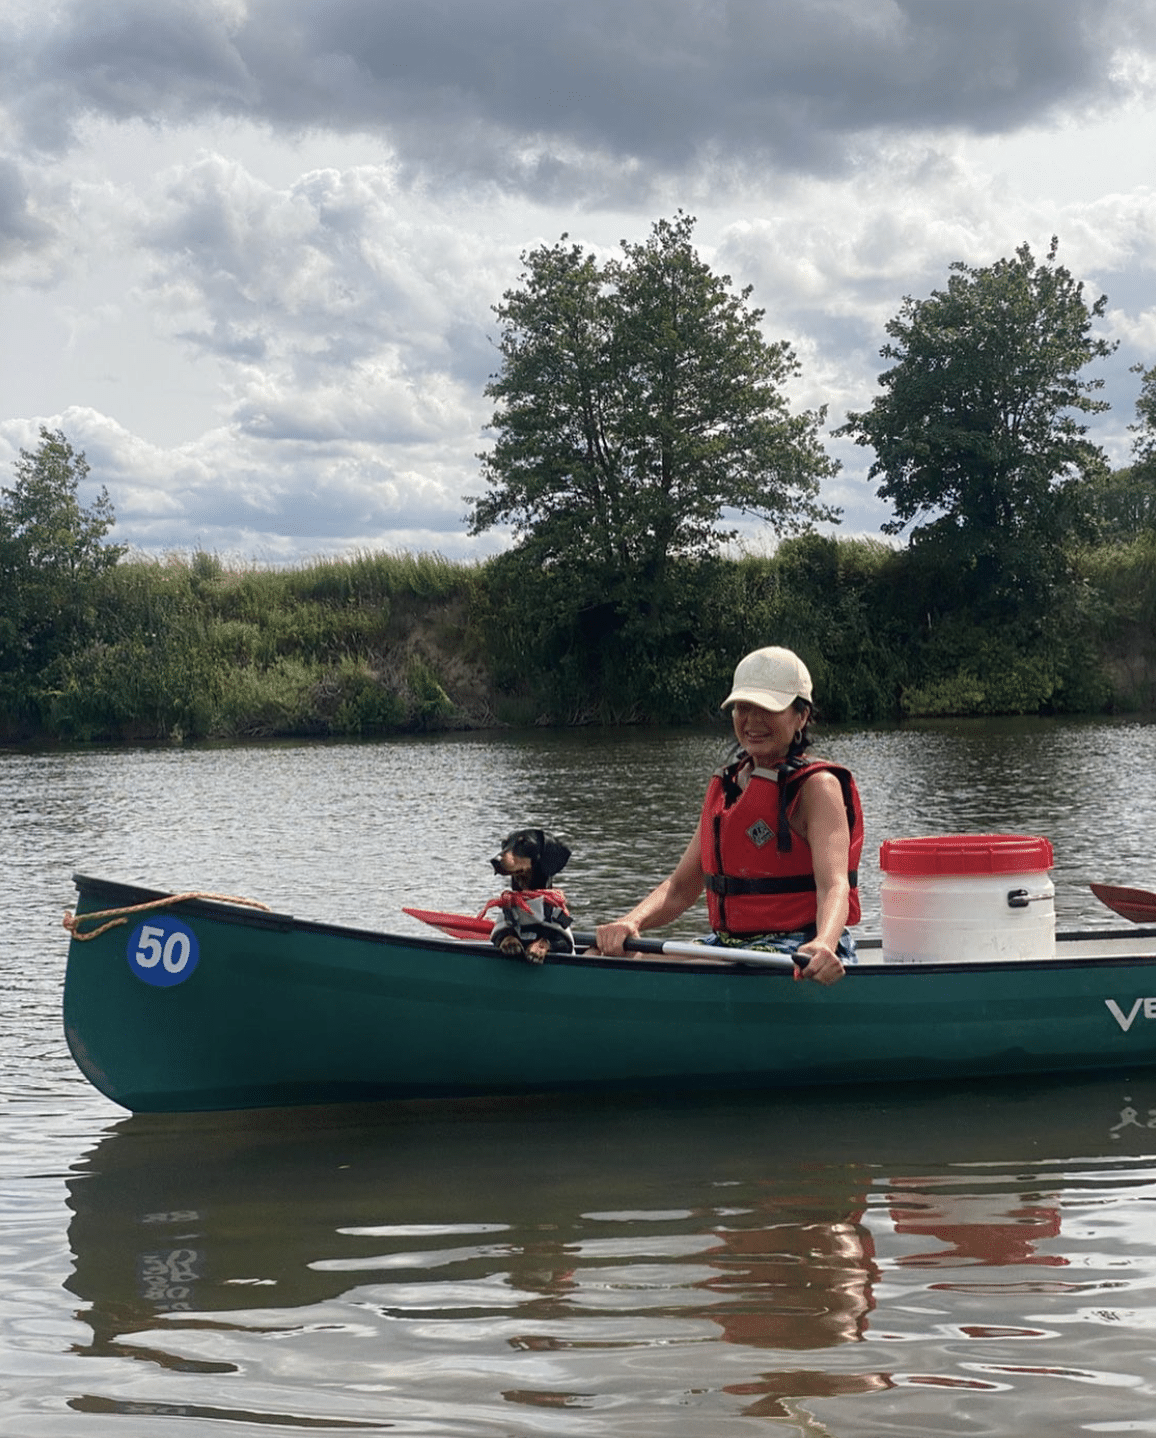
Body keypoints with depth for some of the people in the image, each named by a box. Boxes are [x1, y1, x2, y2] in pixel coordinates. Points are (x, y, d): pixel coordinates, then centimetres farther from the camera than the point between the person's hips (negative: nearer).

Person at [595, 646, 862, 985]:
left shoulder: (817, 786, -5)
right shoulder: (724, 785, 16)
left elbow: (834, 886, -20)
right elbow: (681, 887, 14)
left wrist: (823, 946, -43)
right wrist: (631, 922, -8)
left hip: (798, 954, -7)